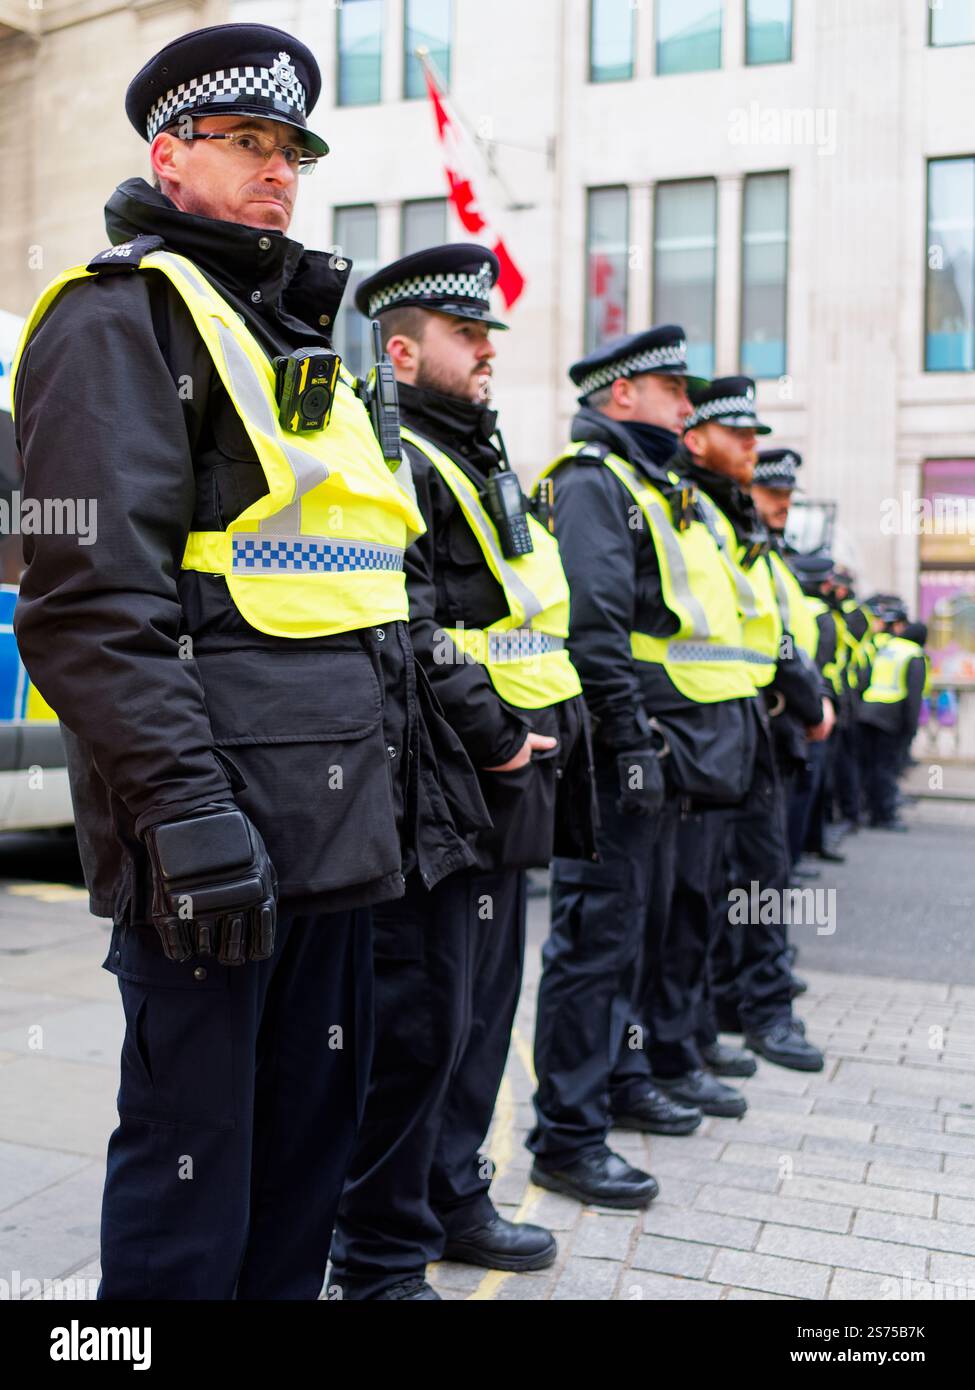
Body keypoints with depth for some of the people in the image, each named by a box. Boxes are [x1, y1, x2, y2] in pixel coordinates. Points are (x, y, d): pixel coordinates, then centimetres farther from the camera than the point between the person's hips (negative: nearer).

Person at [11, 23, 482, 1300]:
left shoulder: (290, 334, 23)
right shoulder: (122, 312, -5)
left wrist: (405, 771, 20)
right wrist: (182, 807, -23)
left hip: (337, 820, 9)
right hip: (221, 825, -9)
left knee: (313, 1124, 17)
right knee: (193, 1145, 2)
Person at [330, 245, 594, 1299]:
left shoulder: (475, 461, 22)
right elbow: (407, 634, -23)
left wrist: (542, 736, 15)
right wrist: (493, 738, -18)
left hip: (505, 788, 10)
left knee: (482, 1008, 17)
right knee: (420, 1022, -2)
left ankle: (454, 1200, 33)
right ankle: (381, 1257, 13)